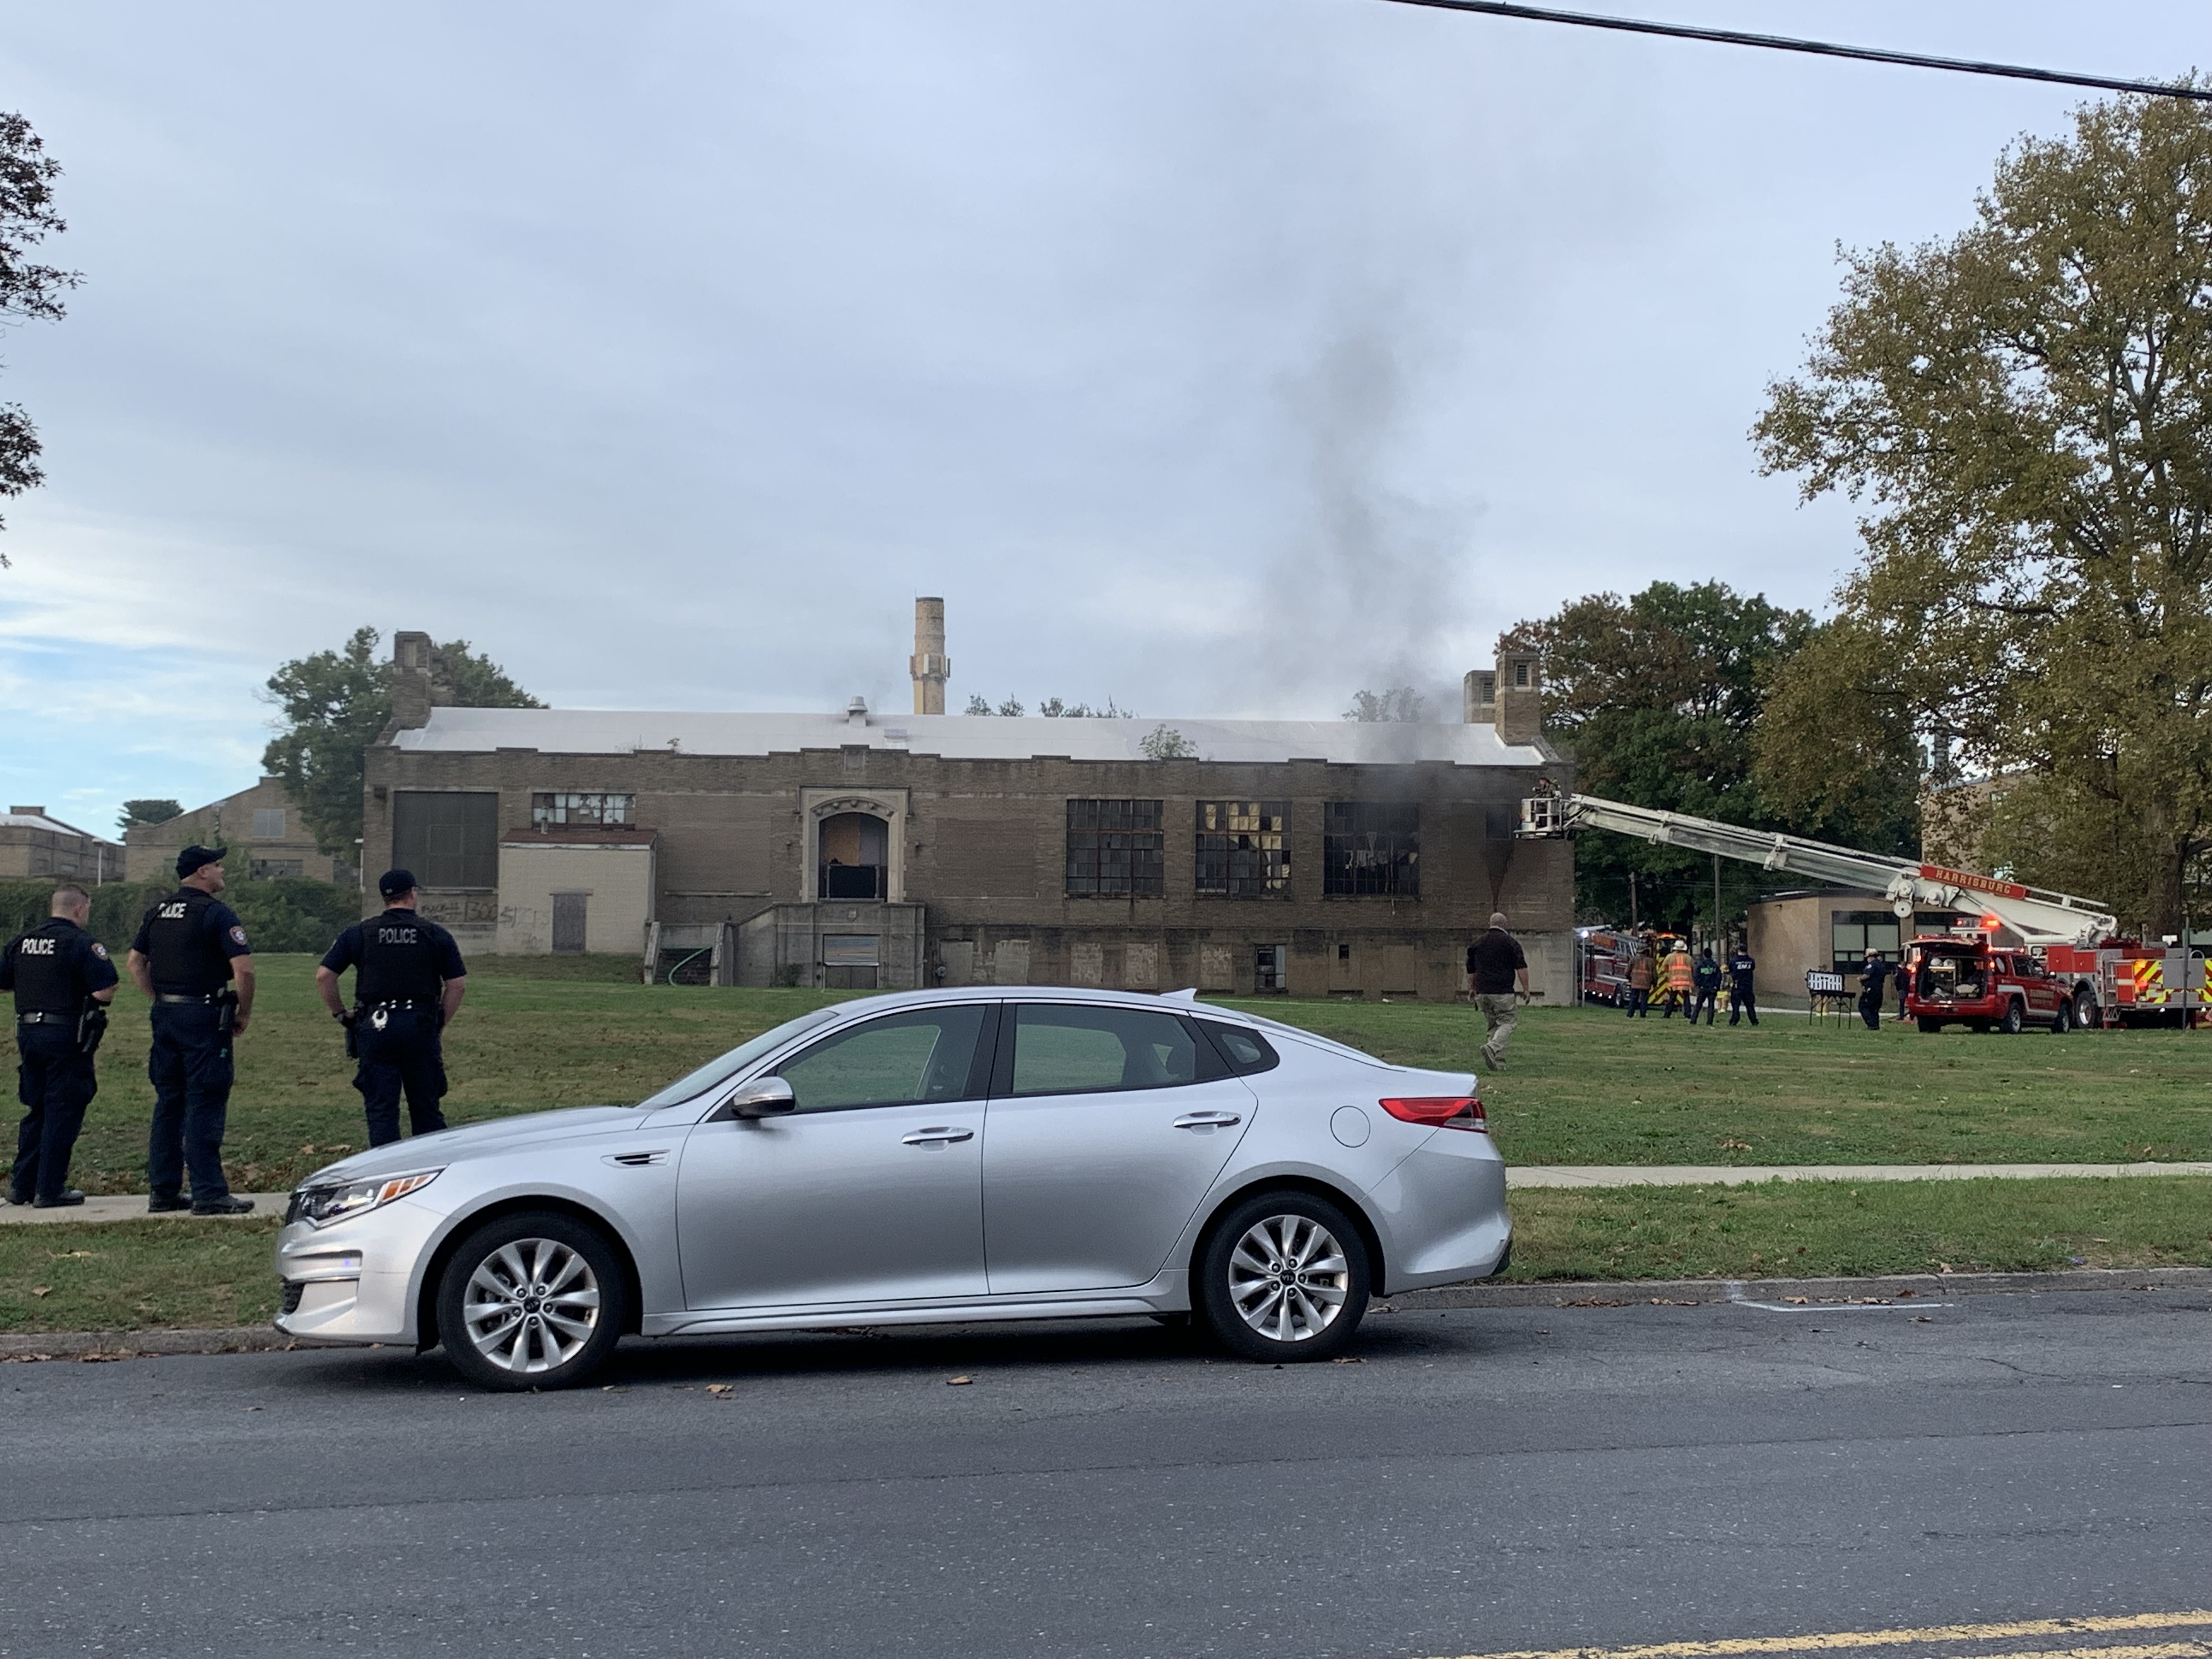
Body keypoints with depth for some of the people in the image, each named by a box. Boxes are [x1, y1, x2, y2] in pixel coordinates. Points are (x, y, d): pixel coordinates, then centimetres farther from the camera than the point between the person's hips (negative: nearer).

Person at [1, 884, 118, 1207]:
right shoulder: (81, 943, -12)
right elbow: (106, 991, -20)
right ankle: (49, 1189, 2)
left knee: (36, 1110, 17)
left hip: (27, 1032, 7)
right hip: (66, 1035, -7)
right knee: (63, 1112, 0)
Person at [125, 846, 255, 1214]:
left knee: (168, 1103, 14)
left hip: (165, 1016, 7)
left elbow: (134, 962, 18)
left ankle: (163, 1191, 18)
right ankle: (209, 1194, -4)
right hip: (204, 1017, -7)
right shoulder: (216, 913, -11)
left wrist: (161, 1001, 17)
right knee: (205, 1105, -5)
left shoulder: (158, 911, 12)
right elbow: (244, 969, -19)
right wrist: (244, 1014, -6)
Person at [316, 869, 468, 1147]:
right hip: (420, 1027, 0)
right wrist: (439, 1024, 9)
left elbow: (324, 976, 1)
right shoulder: (436, 934, 3)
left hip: (374, 1028, 0)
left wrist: (341, 1014, 11)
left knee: (381, 1110, 4)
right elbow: (458, 984, 0)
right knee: (425, 1108, 9)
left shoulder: (359, 933, 6)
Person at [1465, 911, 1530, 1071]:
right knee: (1507, 1023, 0)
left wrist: (1472, 990, 29)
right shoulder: (1510, 943, -1)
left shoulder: (1477, 944, 14)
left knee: (1493, 1026, 12)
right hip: (1503, 992, -5)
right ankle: (1492, 1047, -25)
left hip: (1482, 993, 5)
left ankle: (1499, 1063, 5)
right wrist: (1526, 990, 0)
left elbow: (1471, 972, 20)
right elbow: (1521, 968, -5)